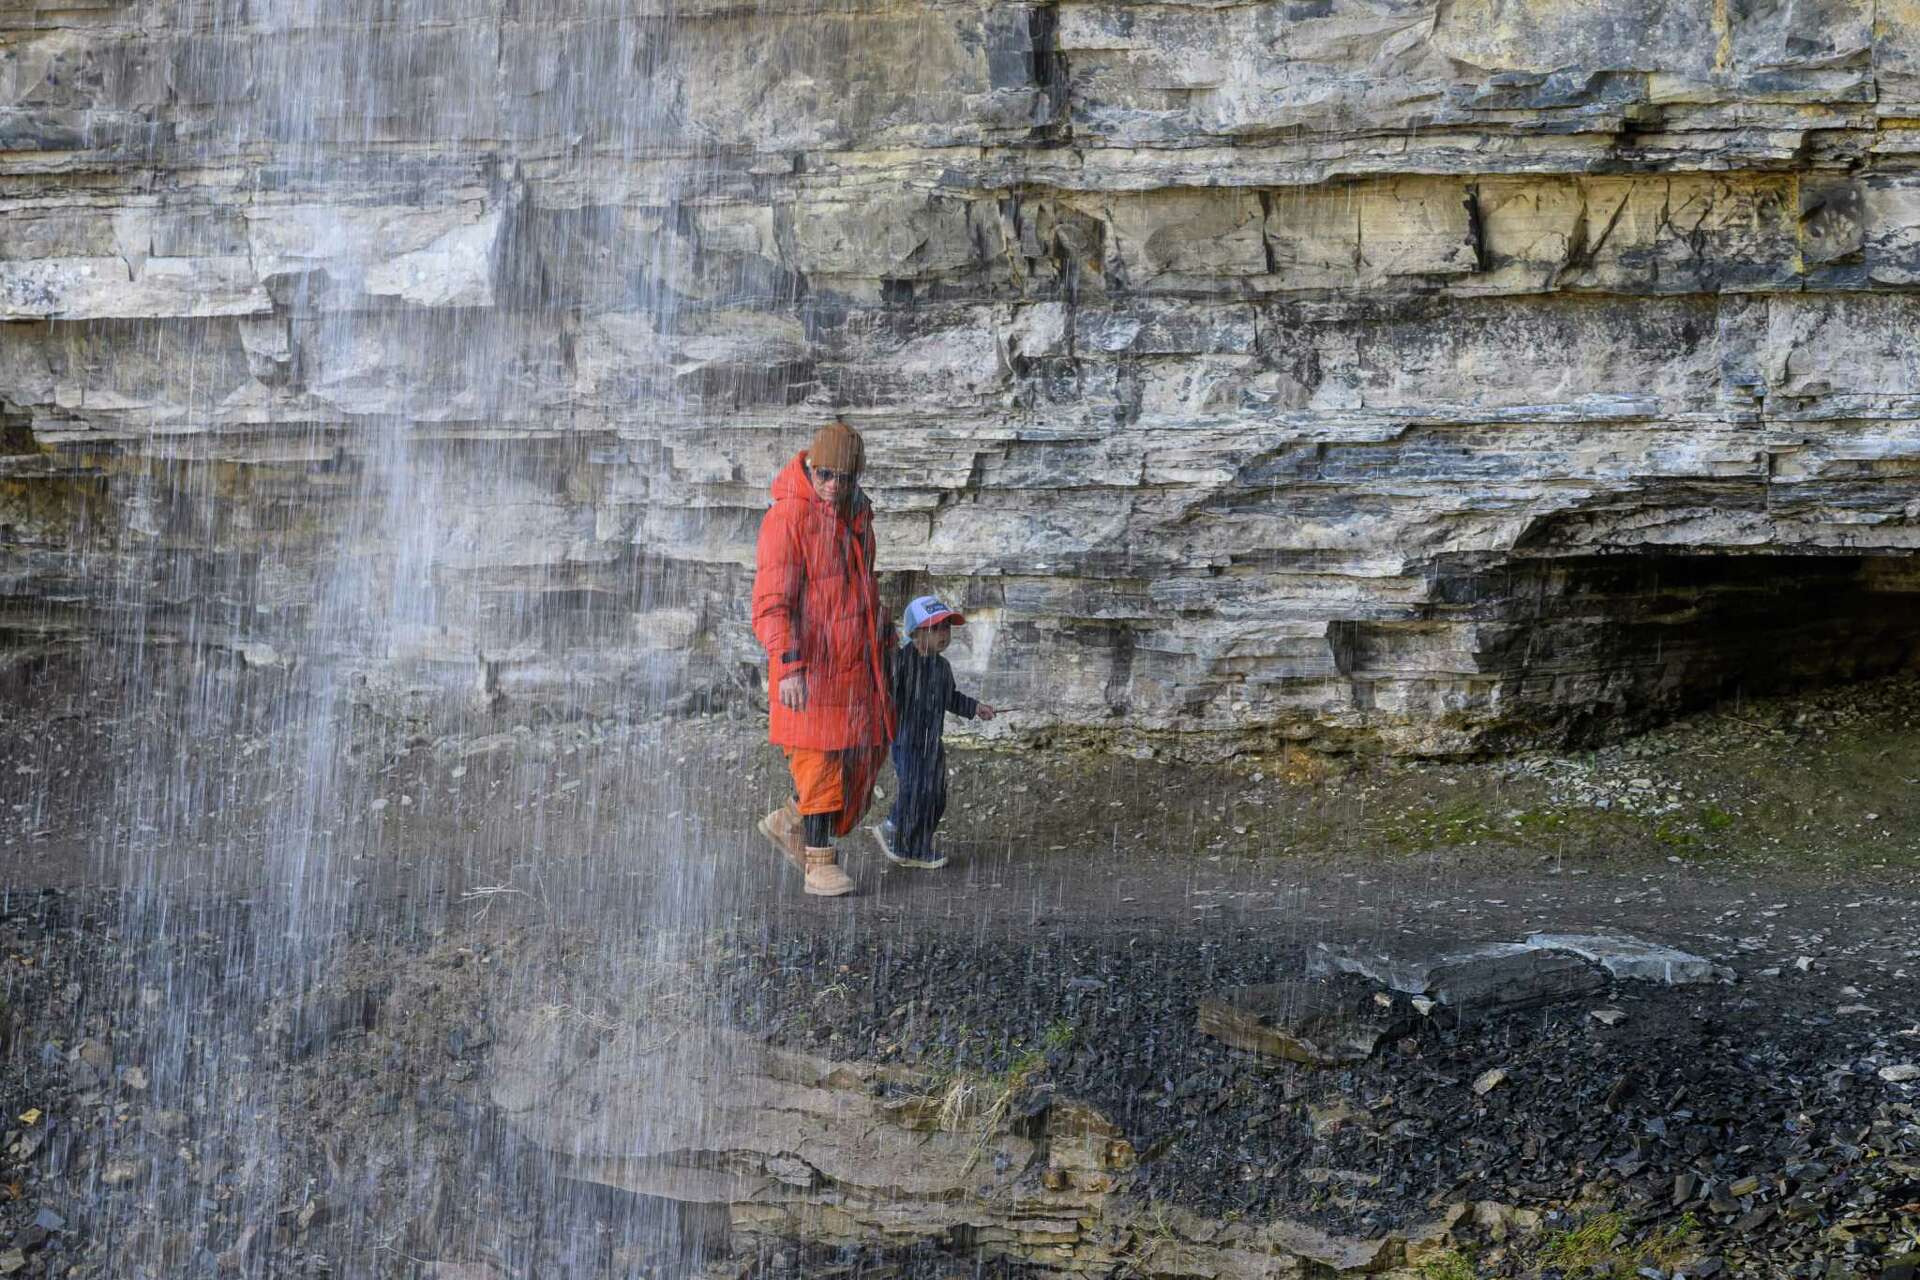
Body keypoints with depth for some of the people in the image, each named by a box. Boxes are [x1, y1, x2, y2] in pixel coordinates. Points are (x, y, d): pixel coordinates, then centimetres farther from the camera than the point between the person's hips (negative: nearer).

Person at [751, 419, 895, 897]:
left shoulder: (857, 510, 8)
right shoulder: (786, 518, -18)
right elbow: (770, 603, -23)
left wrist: (883, 634, 26)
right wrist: (789, 666, -33)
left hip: (857, 658, 8)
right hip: (810, 660, -8)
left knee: (867, 750, 10)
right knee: (819, 757, -2)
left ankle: (790, 822, 26)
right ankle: (820, 862, 9)